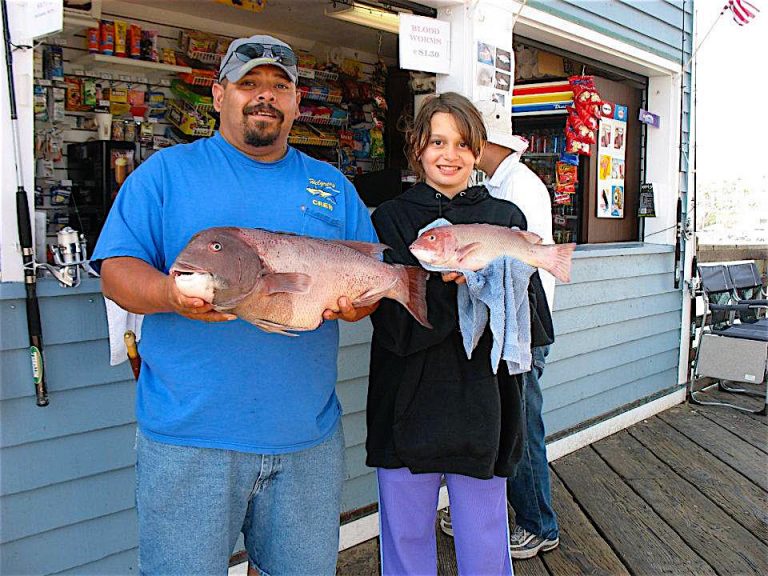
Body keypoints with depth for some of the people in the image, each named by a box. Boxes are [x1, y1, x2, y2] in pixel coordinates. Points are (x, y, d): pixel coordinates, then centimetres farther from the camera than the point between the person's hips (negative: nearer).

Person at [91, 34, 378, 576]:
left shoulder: (333, 186, 13)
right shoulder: (166, 172, 4)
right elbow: (117, 270, -2)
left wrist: (355, 301, -11)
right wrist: (170, 294, -24)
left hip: (309, 433, 4)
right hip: (189, 437, -3)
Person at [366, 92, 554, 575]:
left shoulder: (506, 219, 4)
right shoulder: (390, 219, 1)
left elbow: (537, 326, -2)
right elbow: (395, 327, -9)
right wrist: (449, 283, -25)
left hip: (481, 408, 1)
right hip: (408, 411, 0)